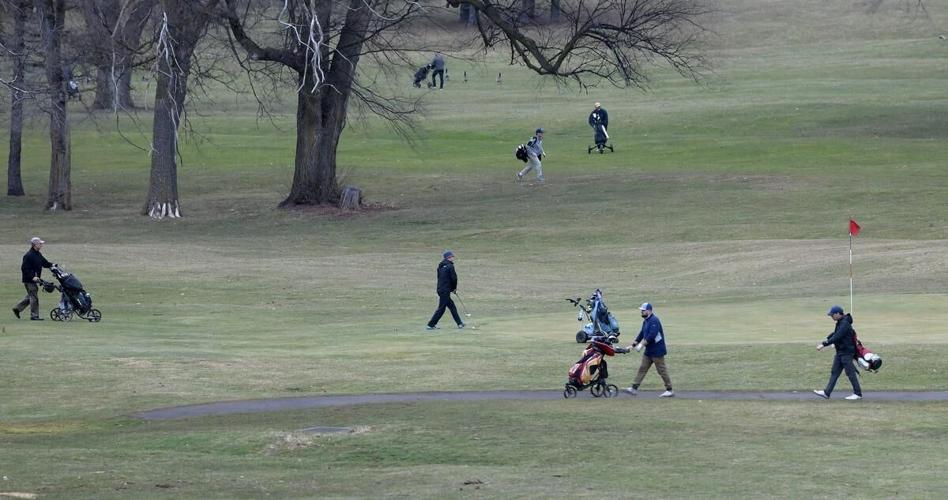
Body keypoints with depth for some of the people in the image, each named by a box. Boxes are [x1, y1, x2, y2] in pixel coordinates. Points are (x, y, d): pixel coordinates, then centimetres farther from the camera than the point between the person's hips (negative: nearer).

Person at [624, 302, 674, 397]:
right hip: (648, 351, 10)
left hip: (657, 351, -10)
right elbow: (642, 334, 20)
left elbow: (652, 335, -27)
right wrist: (633, 345, 15)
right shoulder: (646, 321, 13)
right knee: (642, 369, 7)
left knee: (662, 370, -3)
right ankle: (634, 388, 8)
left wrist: (642, 344, -25)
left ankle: (669, 390, 4)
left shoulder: (654, 321, -18)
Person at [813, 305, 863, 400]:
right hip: (840, 352, 10)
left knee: (850, 373, -2)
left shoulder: (845, 324, -21)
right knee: (834, 372, 9)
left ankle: (858, 393, 7)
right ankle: (827, 393, 10)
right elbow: (834, 334, 22)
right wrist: (824, 342, 17)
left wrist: (824, 345, -25)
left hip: (847, 352, -10)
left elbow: (836, 337, -26)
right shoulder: (840, 323, 10)